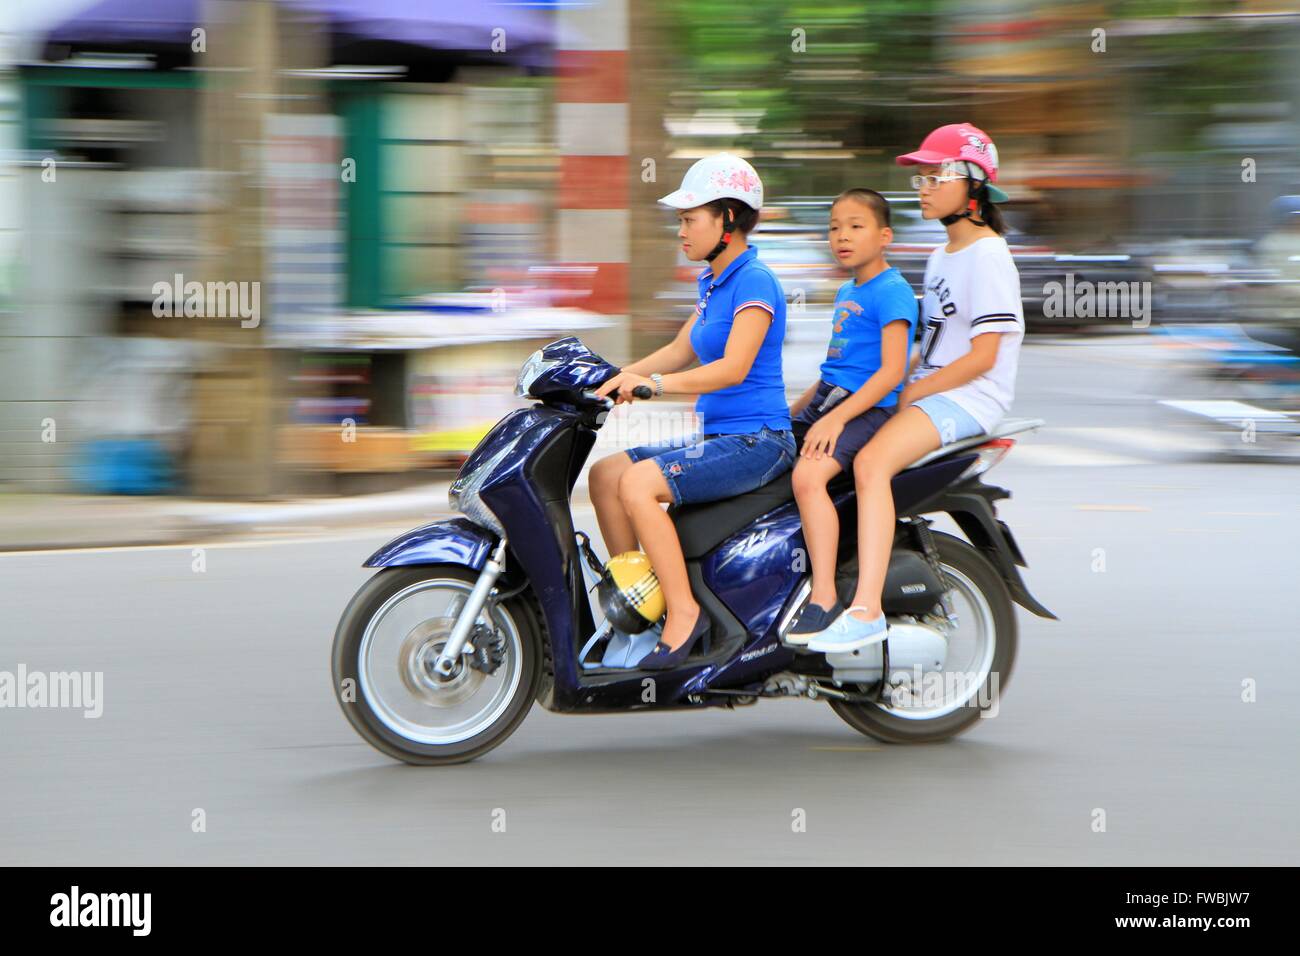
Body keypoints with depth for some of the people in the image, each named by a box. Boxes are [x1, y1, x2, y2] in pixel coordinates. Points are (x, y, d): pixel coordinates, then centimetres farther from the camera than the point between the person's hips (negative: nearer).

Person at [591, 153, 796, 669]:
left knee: (639, 482, -25)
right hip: (717, 434, 10)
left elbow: (734, 366, -26)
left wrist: (654, 383, -33)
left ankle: (682, 611, -22)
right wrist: (616, 376, 8)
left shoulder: (754, 280, -15)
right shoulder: (714, 282, 16)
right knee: (605, 473, 3)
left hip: (755, 441, -10)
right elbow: (680, 351, 22)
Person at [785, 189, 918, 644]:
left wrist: (837, 418, -24)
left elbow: (891, 372, -18)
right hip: (826, 401, 10)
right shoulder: (846, 293, 19)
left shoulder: (892, 292, -10)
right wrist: (790, 413, 23)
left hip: (868, 408, -10)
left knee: (808, 474, -32)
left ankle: (824, 598, -32)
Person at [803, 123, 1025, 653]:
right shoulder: (942, 257, 19)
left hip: (970, 397, -10)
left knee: (871, 463, -32)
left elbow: (983, 355, -17)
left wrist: (908, 394, -15)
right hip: (925, 391, 10)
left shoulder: (988, 256, -10)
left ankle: (867, 610, -38)